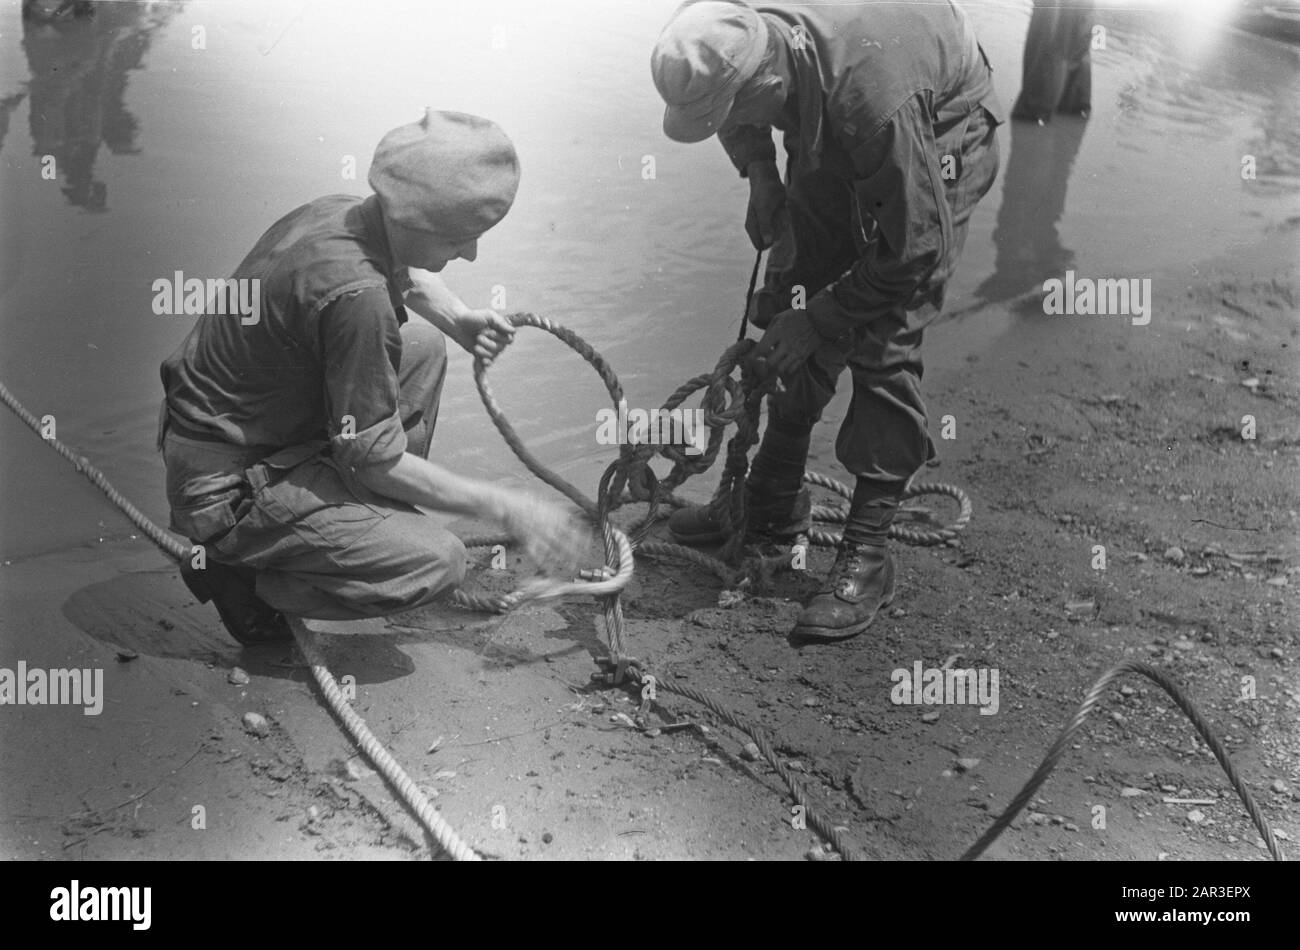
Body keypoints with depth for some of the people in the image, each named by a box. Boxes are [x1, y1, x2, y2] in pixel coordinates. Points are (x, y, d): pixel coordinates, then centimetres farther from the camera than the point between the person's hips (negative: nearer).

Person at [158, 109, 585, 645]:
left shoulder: (336, 213, -3)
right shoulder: (355, 296, -31)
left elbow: (407, 276, 25)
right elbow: (373, 461, -23)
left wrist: (457, 318, 7)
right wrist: (504, 510, -16)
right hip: (226, 492, -9)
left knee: (424, 345, 11)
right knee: (437, 563, -16)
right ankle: (242, 575, -2)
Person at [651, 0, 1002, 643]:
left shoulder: (875, 98, -45)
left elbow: (916, 250, -32)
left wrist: (818, 321, -24)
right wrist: (758, 169, -11)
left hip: (941, 129, -7)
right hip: (832, 134, 7)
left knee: (883, 338, -15)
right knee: (790, 297, 2)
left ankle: (867, 552, -7)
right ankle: (774, 502, 17)